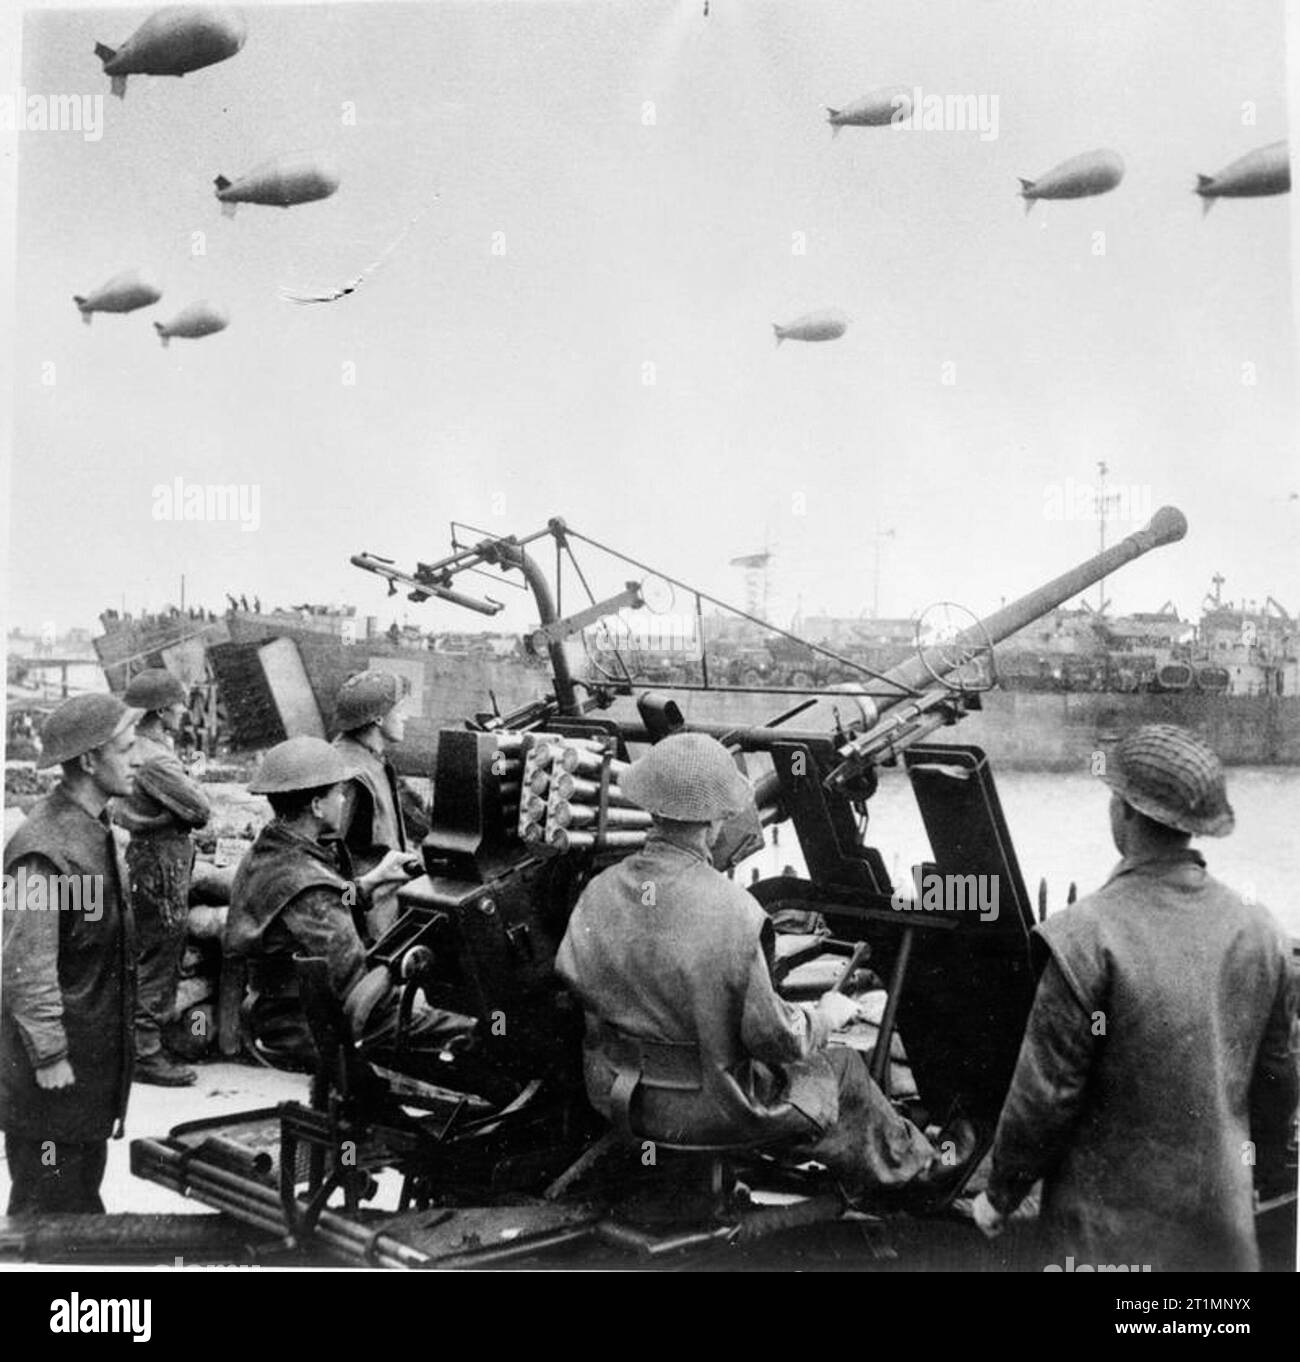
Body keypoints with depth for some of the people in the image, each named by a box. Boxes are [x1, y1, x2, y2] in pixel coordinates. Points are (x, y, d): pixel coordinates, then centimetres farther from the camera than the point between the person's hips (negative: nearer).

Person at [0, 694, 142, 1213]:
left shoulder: (94, 828, 8)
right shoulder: (44, 848, -24)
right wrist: (49, 1055, -20)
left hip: (95, 1050, 9)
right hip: (54, 1058, -9)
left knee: (84, 1185, 20)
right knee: (48, 1196, 2)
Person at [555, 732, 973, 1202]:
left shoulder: (598, 894, -13)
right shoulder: (731, 912, -28)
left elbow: (570, 982, 0)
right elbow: (771, 1035, -22)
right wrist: (825, 1017, -1)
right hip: (708, 1109, -6)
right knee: (843, 1069, 20)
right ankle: (917, 1167, 45)